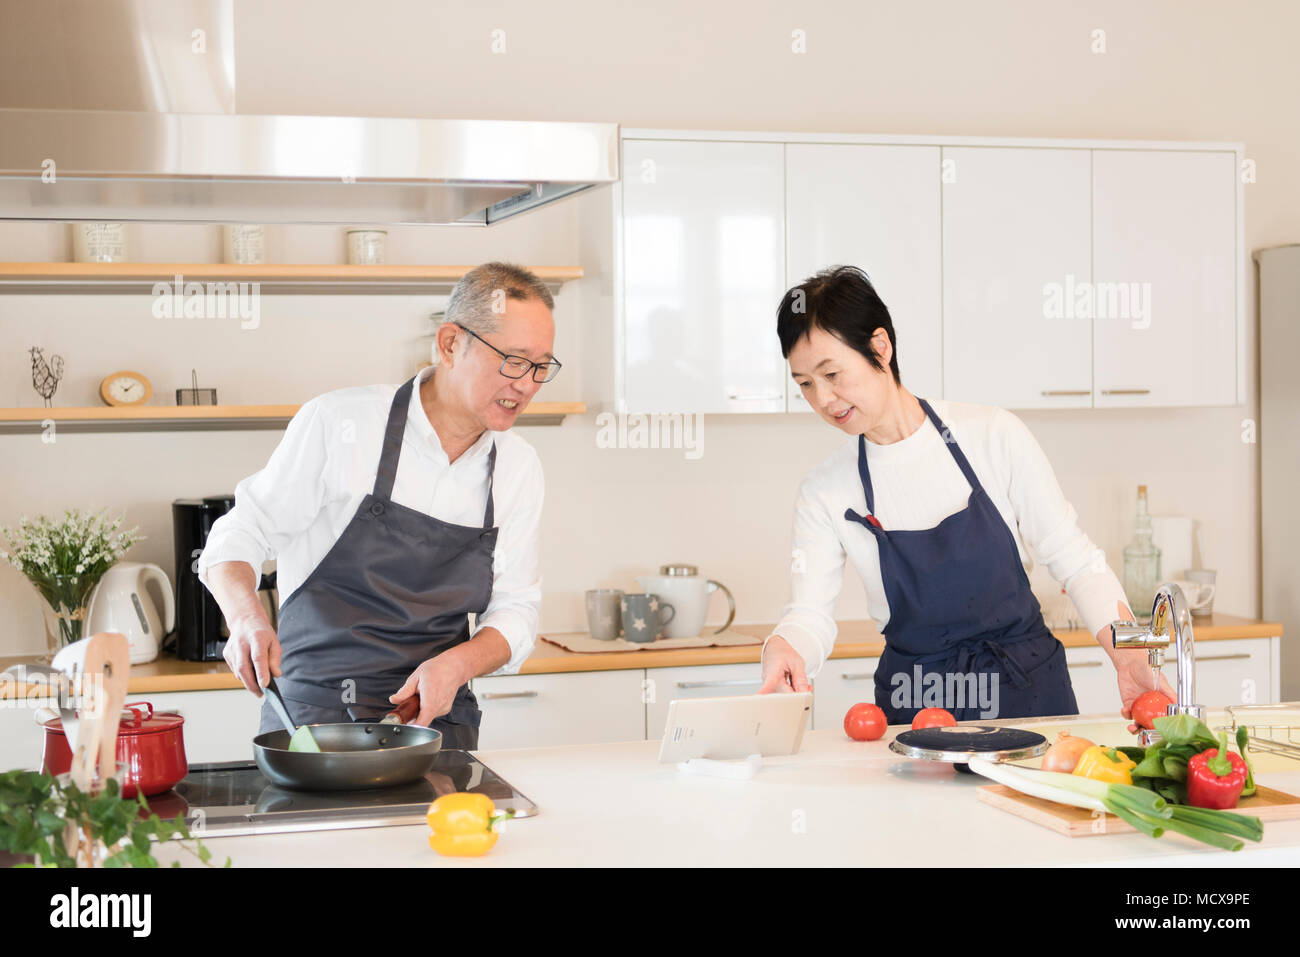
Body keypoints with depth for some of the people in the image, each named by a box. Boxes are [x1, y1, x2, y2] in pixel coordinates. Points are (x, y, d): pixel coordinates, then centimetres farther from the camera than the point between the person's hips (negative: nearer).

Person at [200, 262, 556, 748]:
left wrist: (457, 664, -9)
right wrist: (248, 618, -21)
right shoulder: (339, 422, -6)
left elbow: (515, 610, 11)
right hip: (313, 716, -3)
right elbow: (238, 536, -1)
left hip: (435, 721, 4)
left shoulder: (519, 467, 7)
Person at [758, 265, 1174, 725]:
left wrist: (1128, 658, -13)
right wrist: (783, 648, -31)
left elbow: (1075, 560, 0)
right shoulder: (823, 493, -1)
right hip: (914, 705, 1)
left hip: (1029, 689, -1)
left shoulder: (993, 436, -4)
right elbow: (809, 614, -7)